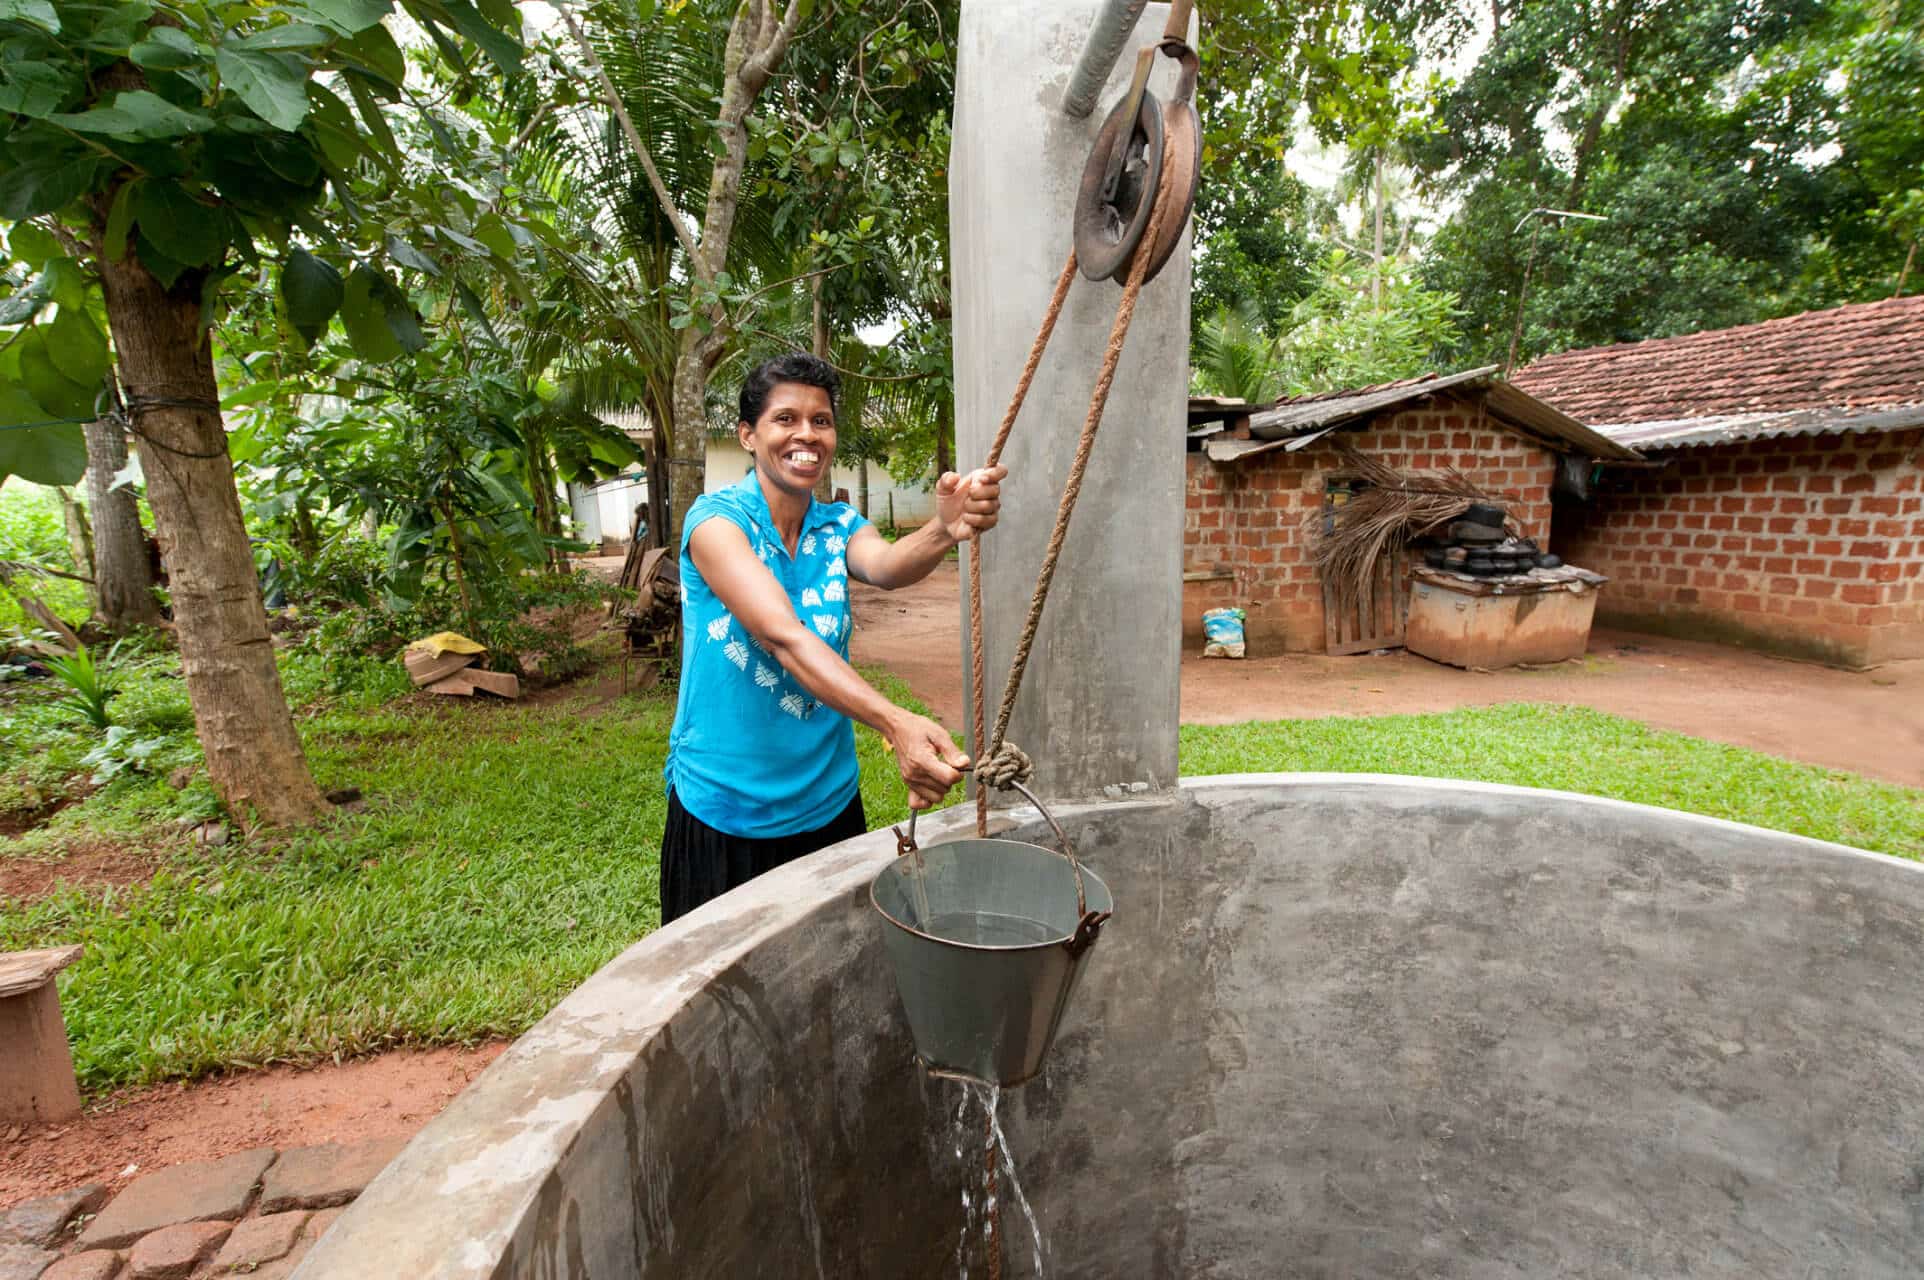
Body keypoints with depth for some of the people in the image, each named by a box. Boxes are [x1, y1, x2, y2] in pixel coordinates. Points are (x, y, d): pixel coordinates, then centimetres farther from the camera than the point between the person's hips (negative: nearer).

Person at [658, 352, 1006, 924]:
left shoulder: (840, 527, 1)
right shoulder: (716, 518, -15)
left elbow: (887, 565, -22)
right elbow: (780, 634, -31)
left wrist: (947, 528, -46)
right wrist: (895, 723, -45)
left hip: (829, 805, 5)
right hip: (723, 809, -4)